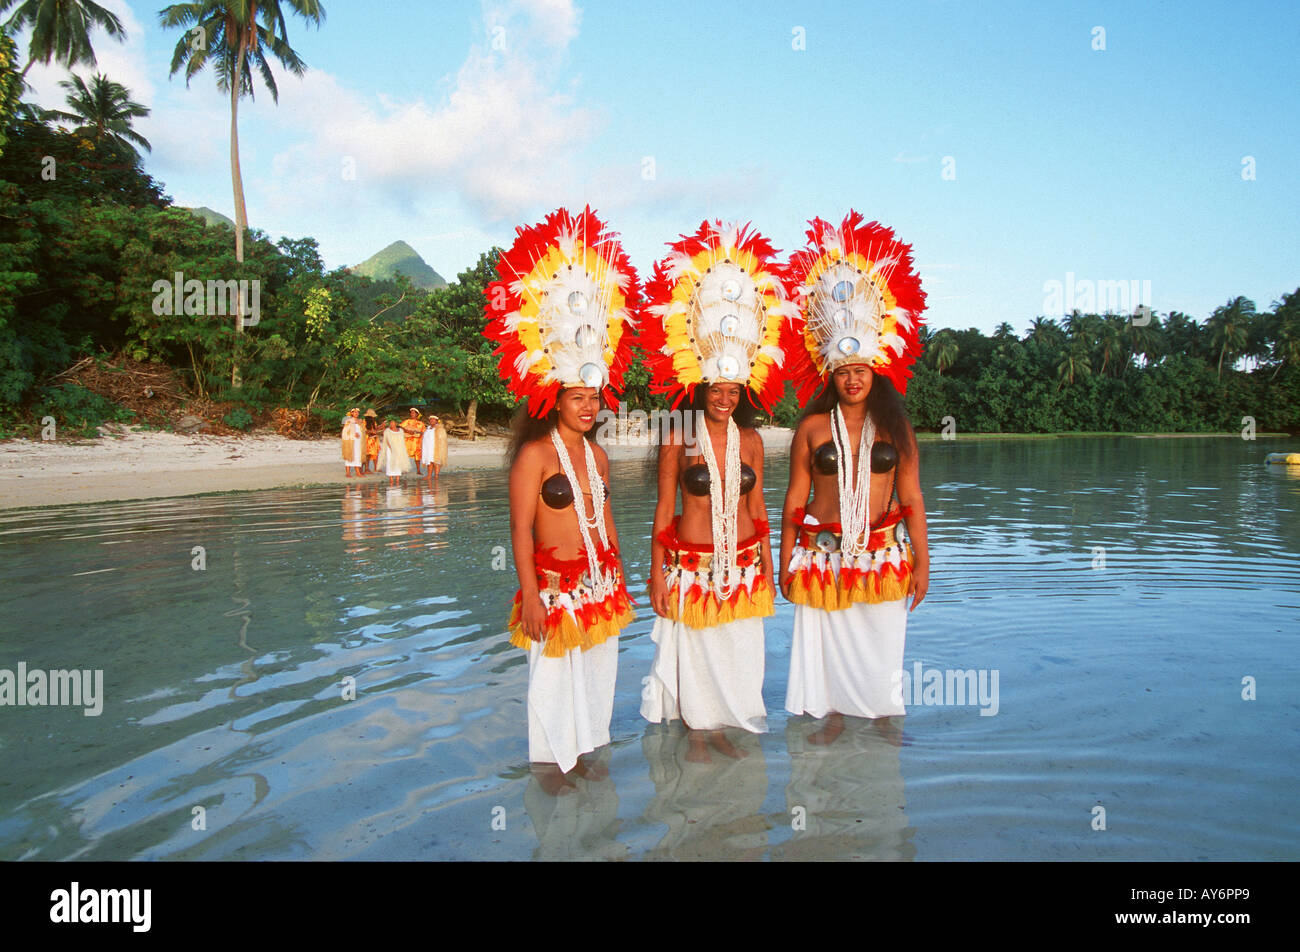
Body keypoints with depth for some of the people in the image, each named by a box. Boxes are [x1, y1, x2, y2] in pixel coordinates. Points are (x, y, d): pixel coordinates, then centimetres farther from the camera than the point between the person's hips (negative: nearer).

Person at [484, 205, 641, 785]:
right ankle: (548, 760, 24)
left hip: (600, 582, 7)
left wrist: (619, 578, 16)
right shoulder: (535, 454, -13)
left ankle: (582, 750, 33)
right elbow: (521, 530, -15)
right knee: (553, 673, 6)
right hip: (556, 582, -7)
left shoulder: (596, 453, 8)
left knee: (595, 668, 15)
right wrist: (531, 595, -17)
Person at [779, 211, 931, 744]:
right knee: (826, 642, 7)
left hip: (881, 555, 1)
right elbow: (794, 499, 1)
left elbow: (911, 499, 4)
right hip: (822, 555, 0)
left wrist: (921, 561, 2)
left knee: (880, 650, 8)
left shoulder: (895, 429, 2)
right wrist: (786, 561, 1)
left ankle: (883, 723, 26)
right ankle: (834, 719, 26)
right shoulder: (812, 428, -1)